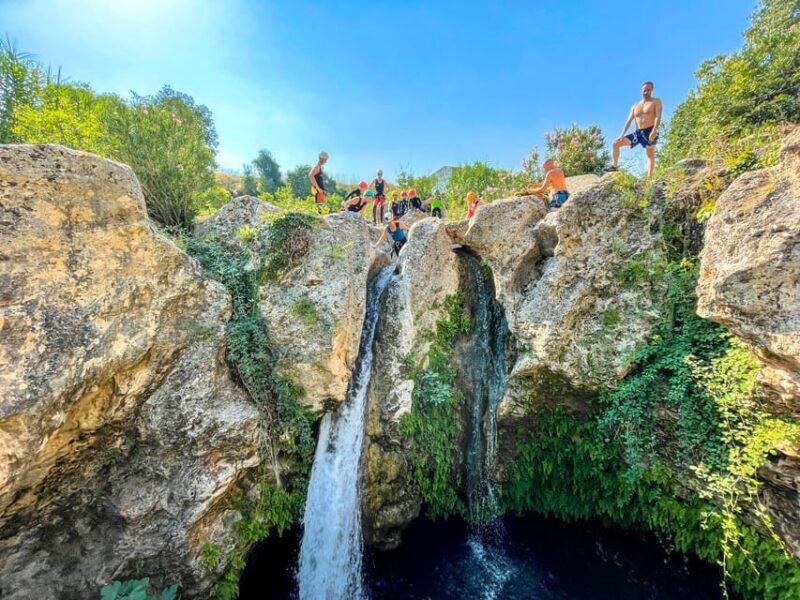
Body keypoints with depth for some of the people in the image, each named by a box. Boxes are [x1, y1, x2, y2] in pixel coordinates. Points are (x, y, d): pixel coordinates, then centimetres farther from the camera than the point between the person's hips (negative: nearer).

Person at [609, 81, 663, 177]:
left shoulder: (656, 101, 5)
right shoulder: (635, 106, 18)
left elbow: (658, 116, -10)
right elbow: (628, 121, 12)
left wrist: (654, 130, -27)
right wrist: (622, 134, -4)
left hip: (649, 132, -5)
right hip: (638, 133, 5)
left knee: (650, 155, -9)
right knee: (616, 143, -7)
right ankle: (615, 166, -5)